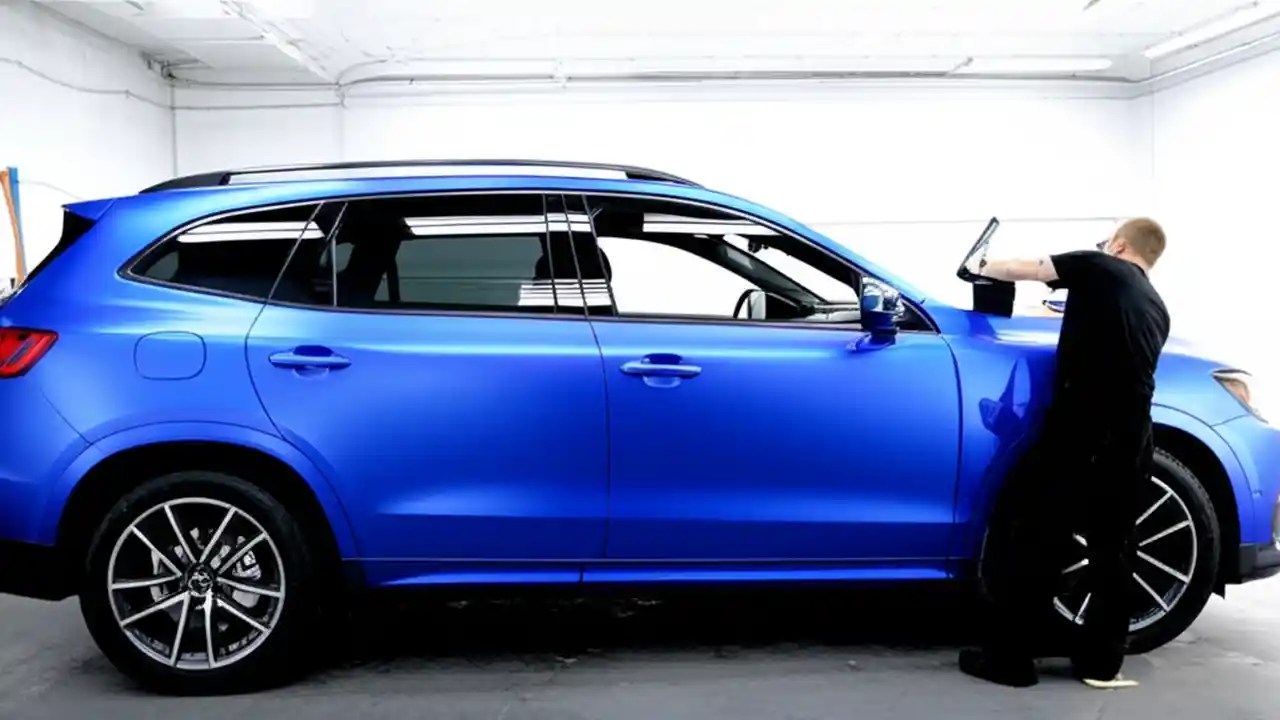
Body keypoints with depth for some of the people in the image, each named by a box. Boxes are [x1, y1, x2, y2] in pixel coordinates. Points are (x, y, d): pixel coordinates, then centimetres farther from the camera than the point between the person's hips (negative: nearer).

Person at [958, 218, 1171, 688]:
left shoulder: (1098, 268, 6)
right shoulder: (1157, 309, 22)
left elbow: (1023, 269, 12)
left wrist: (982, 268, 31)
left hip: (1081, 429, -6)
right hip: (1132, 437, 6)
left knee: (1035, 539, -1)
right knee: (1111, 547, 13)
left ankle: (1010, 656, 3)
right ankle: (1102, 662, 19)